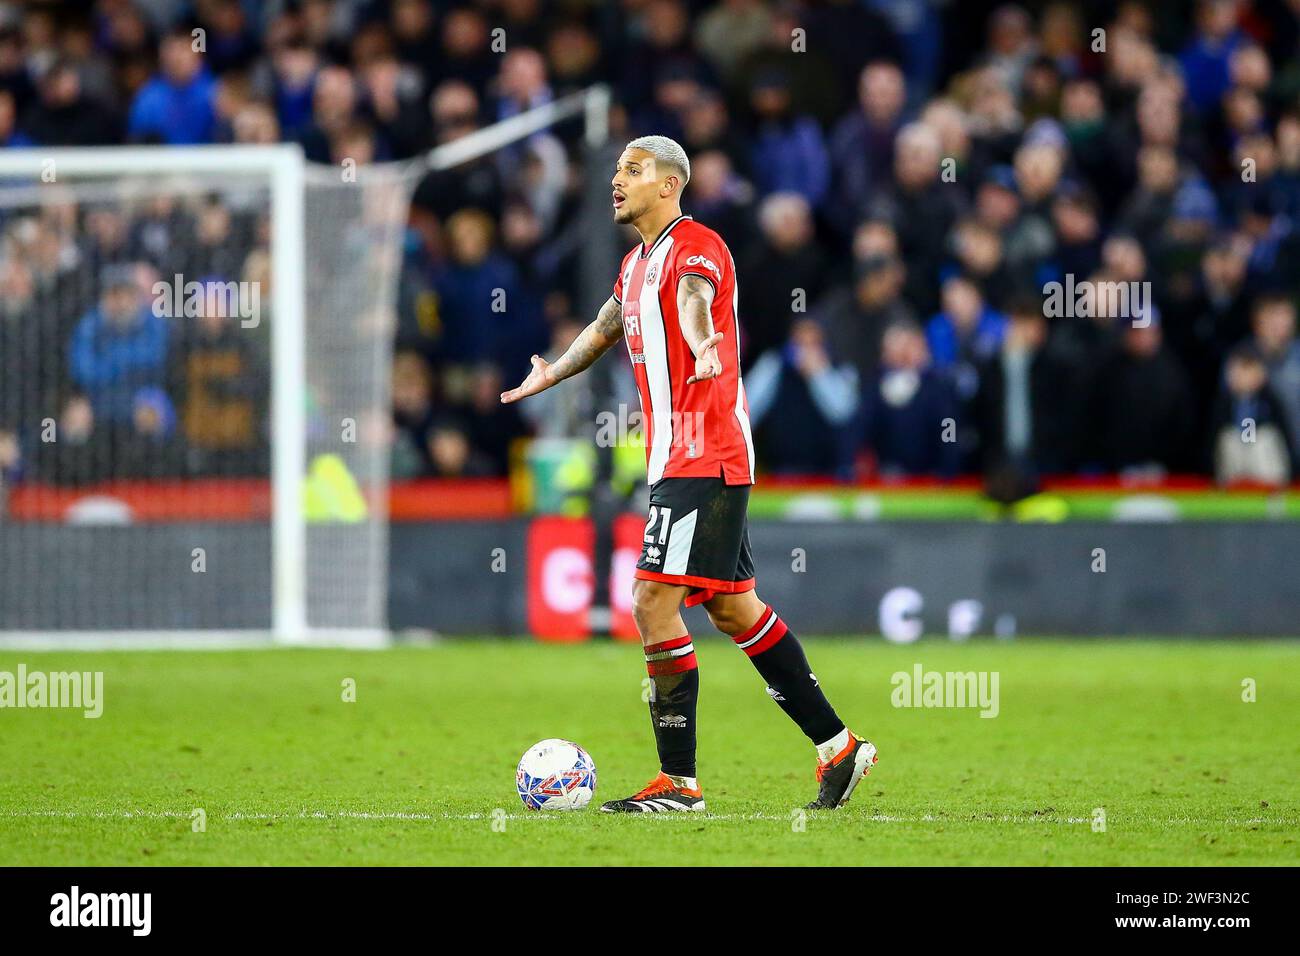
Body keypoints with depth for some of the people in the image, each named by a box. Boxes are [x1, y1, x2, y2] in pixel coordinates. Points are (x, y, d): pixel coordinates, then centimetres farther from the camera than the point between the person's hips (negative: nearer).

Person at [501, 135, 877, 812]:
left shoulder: (695, 248, -11)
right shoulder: (636, 263, 18)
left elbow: (694, 301, -35)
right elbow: (606, 328, 39)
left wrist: (702, 347, -57)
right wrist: (551, 374, 55)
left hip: (703, 463, -10)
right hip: (676, 464, 10)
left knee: (654, 601, -14)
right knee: (731, 607, 13)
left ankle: (679, 782, -11)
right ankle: (837, 746, 19)